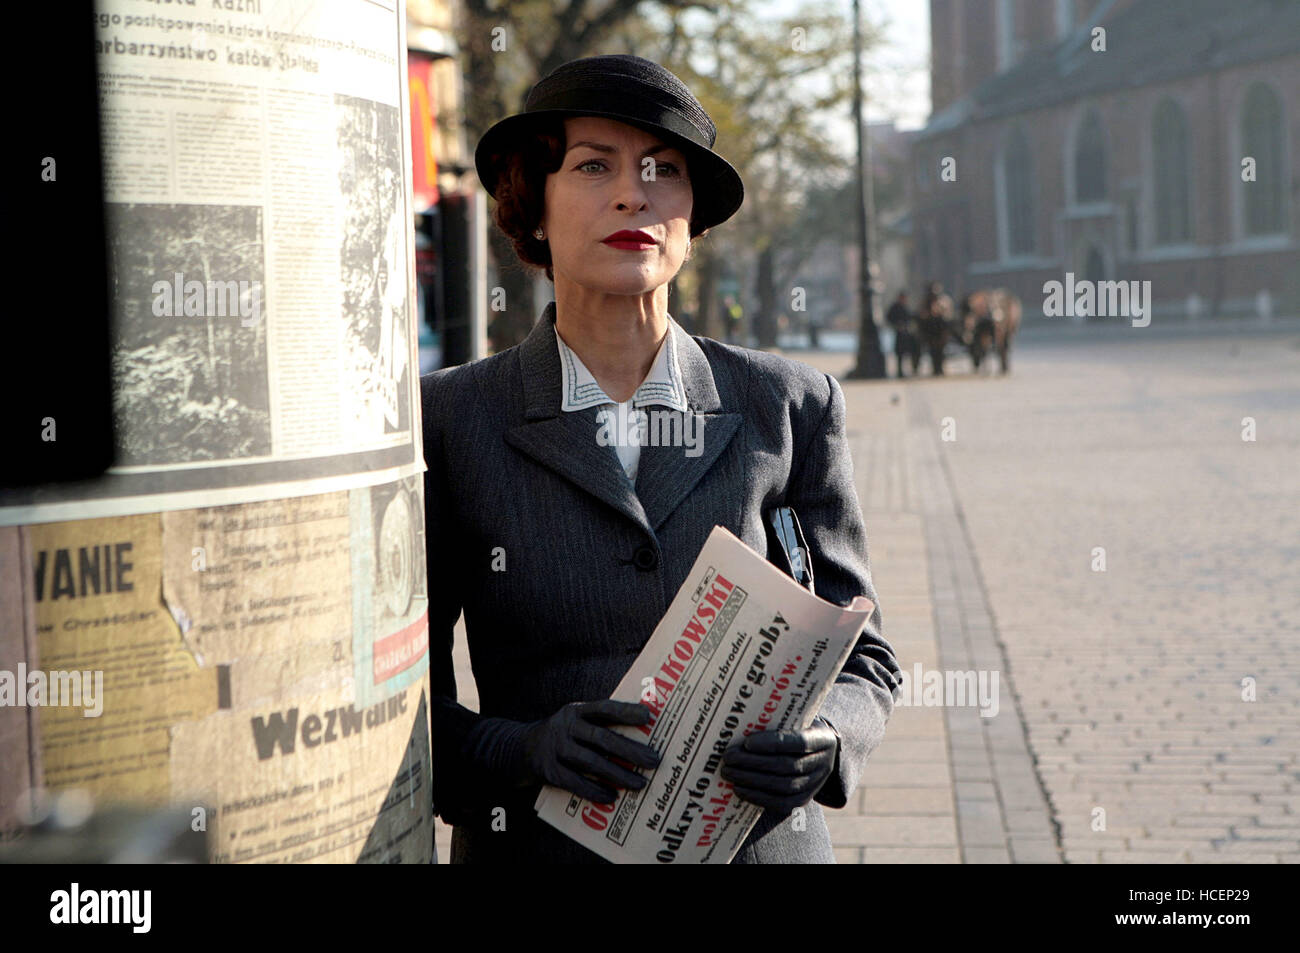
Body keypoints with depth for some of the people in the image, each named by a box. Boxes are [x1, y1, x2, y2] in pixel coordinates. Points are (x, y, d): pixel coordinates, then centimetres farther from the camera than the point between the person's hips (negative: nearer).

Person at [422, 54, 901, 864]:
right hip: (538, 844, -1)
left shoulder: (790, 409, 0)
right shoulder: (449, 423, -4)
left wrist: (823, 741, -15)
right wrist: (526, 751, -20)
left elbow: (862, 660, 6)